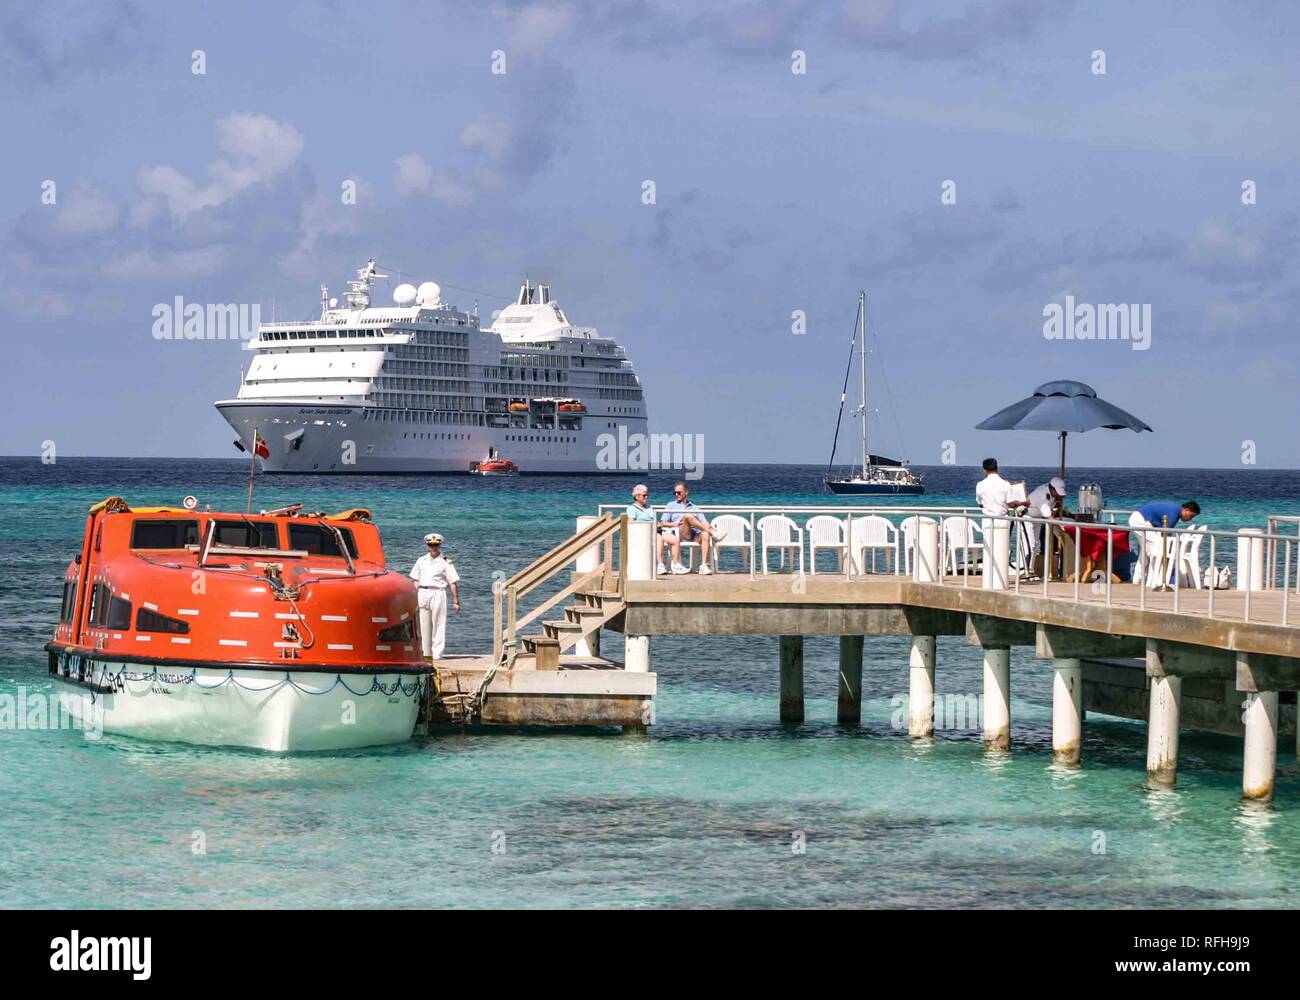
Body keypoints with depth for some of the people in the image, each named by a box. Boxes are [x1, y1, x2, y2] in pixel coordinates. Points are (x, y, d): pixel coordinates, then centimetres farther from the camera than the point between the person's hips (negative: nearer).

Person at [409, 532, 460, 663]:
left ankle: (437, 653, 0)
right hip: (422, 594, 4)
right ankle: (425, 653, 10)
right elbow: (416, 580, 18)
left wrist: (456, 602, -5)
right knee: (423, 625, 4)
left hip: (437, 593, -4)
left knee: (438, 625, -4)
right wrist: (414, 597, 10)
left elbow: (453, 583, -2)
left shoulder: (445, 562, 0)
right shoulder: (421, 561, 14)